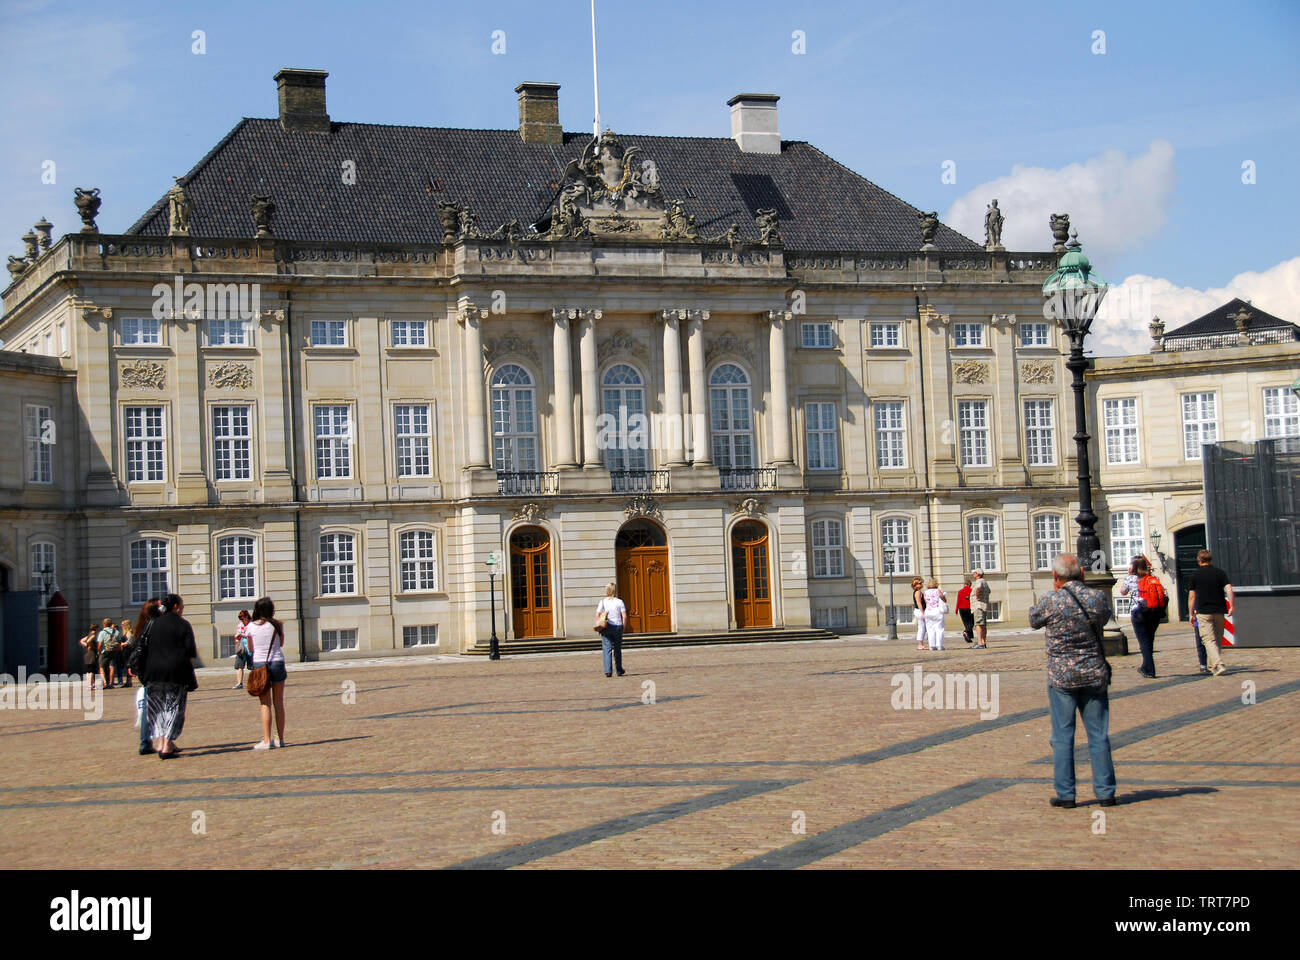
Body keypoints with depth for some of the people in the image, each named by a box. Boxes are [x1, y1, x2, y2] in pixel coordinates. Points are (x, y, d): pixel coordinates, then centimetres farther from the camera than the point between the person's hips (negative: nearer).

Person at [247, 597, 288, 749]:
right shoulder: (277, 625, -3)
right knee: (279, 703, 10)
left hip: (259, 664, 0)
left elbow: (250, 648, 8)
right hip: (277, 662, 0)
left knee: (265, 704, 0)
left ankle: (267, 741, -7)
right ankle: (280, 739, 16)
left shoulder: (251, 626, -2)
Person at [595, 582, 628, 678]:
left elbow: (597, 614, -5)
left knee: (607, 649, -3)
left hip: (606, 627, -1)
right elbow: (624, 616, -6)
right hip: (618, 626, 1)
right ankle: (619, 670, 25)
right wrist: (623, 627, 5)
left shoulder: (603, 601, 1)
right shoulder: (619, 602, -1)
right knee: (617, 649, 15)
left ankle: (608, 671, -17)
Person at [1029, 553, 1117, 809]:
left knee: (1062, 736, 4)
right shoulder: (1098, 597, -4)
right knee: (1099, 735, 8)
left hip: (1061, 676, -2)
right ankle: (1106, 792, 10)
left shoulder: (1051, 601, -12)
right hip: (1095, 674, 2)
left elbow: (1033, 620, 7)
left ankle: (1065, 794, 5)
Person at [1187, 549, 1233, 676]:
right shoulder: (1220, 572, 5)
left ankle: (1219, 665, -24)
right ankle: (1213, 667, 20)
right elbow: (1229, 589, -6)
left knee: (1209, 640, -7)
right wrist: (1231, 606, -2)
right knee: (1218, 640, 15)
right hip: (1219, 611, 3)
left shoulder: (1195, 574, 1)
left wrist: (1191, 613, 7)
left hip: (1203, 612, -3)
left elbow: (1191, 596, 1)